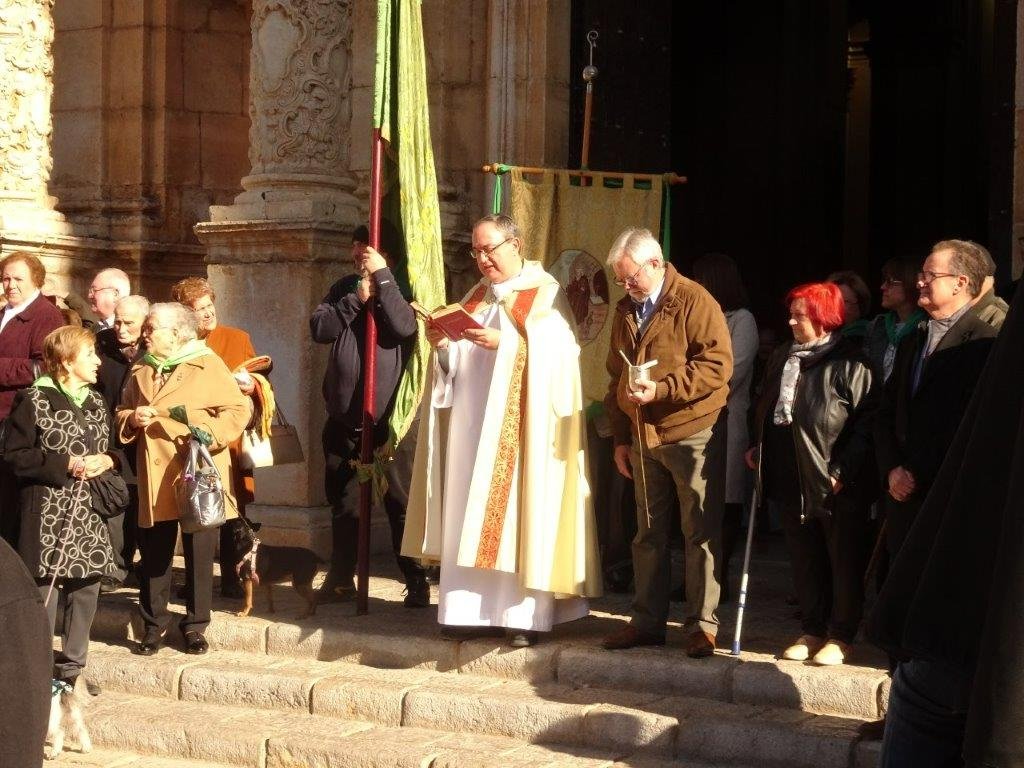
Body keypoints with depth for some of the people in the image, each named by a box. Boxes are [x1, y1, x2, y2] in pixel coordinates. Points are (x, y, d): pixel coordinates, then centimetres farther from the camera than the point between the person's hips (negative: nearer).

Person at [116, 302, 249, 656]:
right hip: (155, 477, 4)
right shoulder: (141, 370, 14)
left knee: (199, 553, 2)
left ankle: (195, 625, 13)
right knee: (154, 553, 5)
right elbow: (122, 413, 20)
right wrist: (132, 419, -3)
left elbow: (238, 410, -7)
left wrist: (210, 435, -20)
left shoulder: (208, 365, -2)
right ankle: (154, 624, 17)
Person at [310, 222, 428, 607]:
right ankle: (341, 578, 23)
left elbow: (405, 327, -21)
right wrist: (357, 298, -11)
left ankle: (416, 582, 5)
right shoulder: (344, 287, 12)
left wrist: (382, 276, -17)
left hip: (391, 418, -5)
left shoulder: (401, 288, -1)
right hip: (343, 417, 5)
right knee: (343, 502, 13)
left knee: (402, 502, -3)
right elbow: (319, 328, -1)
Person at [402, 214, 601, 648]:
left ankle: (526, 614, -4)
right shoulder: (477, 296, 17)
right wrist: (444, 346, -4)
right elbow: (455, 364, 16)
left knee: (519, 514, -7)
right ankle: (470, 608, 6)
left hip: (519, 426, -6)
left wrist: (505, 343, -22)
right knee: (468, 515, 2)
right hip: (472, 422, 6)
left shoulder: (545, 294, 0)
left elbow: (557, 351, -14)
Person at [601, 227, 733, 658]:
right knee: (648, 533, 11)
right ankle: (647, 621, 18)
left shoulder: (694, 301, -9)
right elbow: (616, 376, 19)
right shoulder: (625, 311, 13)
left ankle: (702, 625, 4)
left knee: (701, 534, -2)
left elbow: (718, 363, -17)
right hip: (644, 438, 7)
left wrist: (661, 389, -22)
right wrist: (621, 437, 15)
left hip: (693, 433, -7)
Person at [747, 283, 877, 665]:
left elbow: (868, 421, -17)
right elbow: (765, 409, 23)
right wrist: (758, 447, 11)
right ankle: (813, 630, 25)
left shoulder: (851, 364, -13)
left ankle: (841, 636, 14)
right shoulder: (782, 358, 11)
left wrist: (843, 470, -21)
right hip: (792, 483, 7)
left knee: (844, 562, 4)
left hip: (839, 487, -7)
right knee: (804, 561, 14)